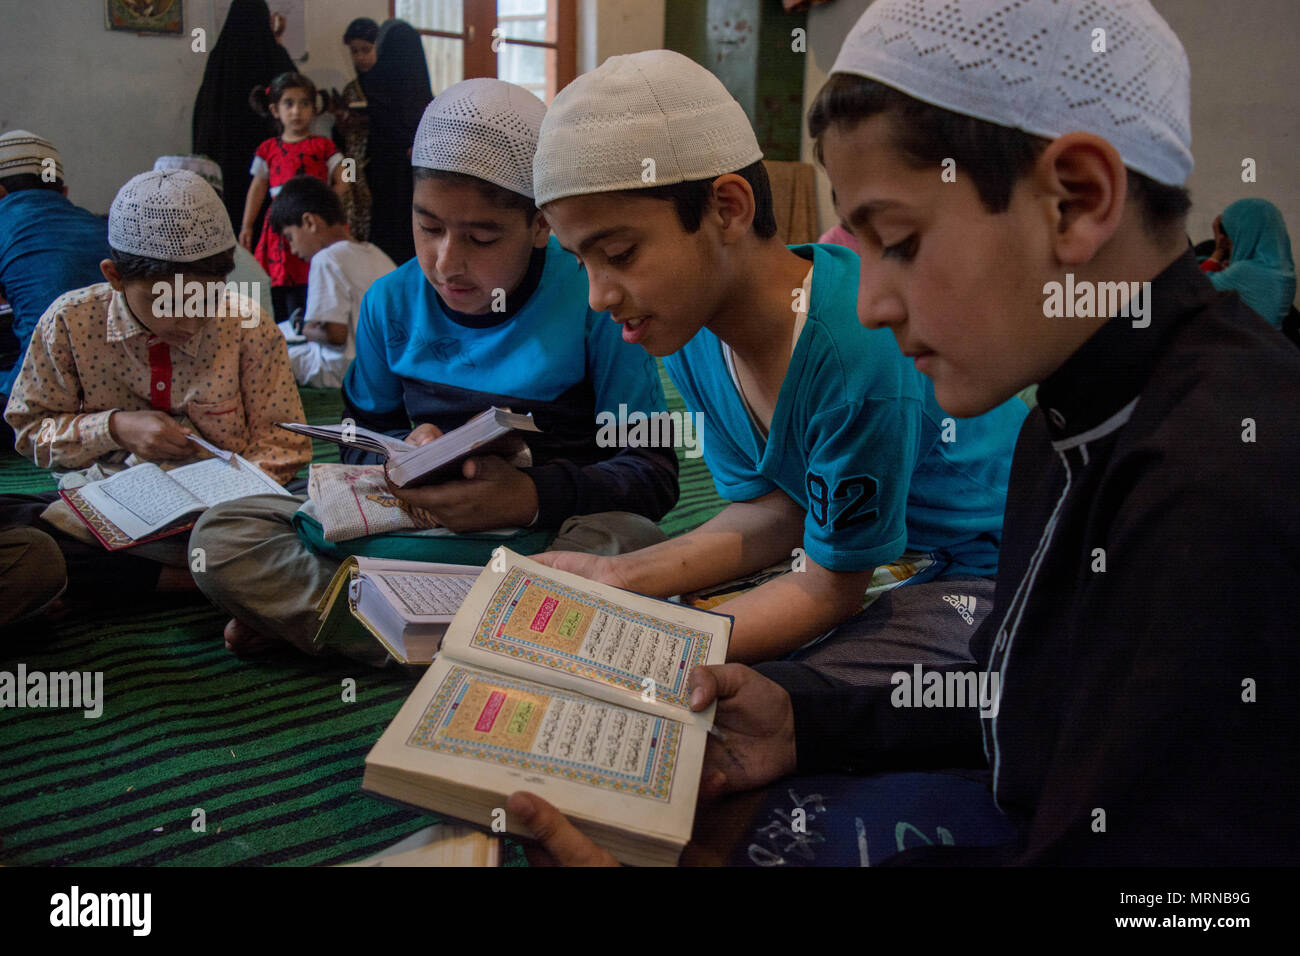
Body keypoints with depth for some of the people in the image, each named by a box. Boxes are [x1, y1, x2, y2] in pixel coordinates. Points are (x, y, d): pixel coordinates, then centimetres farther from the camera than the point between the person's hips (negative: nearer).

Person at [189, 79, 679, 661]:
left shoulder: (594, 302, -9)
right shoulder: (390, 303, 4)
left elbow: (654, 473, -9)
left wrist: (535, 496, -26)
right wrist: (405, 449, -10)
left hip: (542, 541, -2)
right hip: (407, 525, 3)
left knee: (632, 543, -38)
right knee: (220, 535, -13)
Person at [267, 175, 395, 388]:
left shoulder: (327, 260, -16)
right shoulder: (376, 253, 9)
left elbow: (335, 334, -22)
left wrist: (306, 331, -2)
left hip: (348, 369, -9)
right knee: (282, 329, 23)